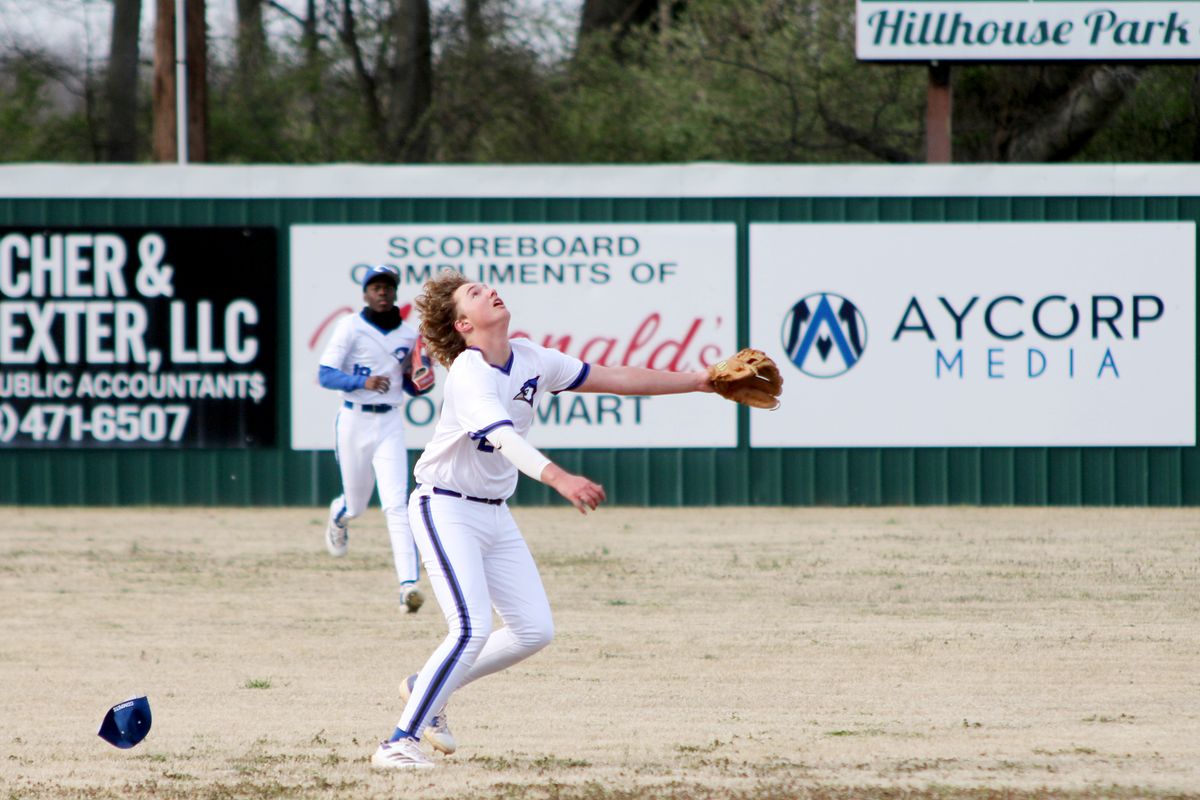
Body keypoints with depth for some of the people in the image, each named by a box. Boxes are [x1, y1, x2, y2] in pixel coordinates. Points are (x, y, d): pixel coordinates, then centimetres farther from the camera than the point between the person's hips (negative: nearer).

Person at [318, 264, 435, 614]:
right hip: (354, 422, -1)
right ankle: (339, 514, 52)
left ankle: (408, 584, -22)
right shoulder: (351, 327, -6)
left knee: (396, 504, -13)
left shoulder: (409, 335, 6)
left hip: (390, 424, 1)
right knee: (356, 504, 13)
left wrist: (423, 376, -8)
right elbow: (325, 376, -13)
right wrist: (363, 382, -28)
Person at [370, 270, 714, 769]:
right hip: (445, 509, -8)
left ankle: (425, 690, 21)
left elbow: (611, 379, 10)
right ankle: (400, 742, -15)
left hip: (495, 514, 8)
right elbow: (503, 437, -40)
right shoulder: (469, 374, -22)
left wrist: (701, 382, 10)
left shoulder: (530, 360, 3)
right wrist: (558, 478, -56)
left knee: (534, 630, 5)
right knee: (472, 628, -21)